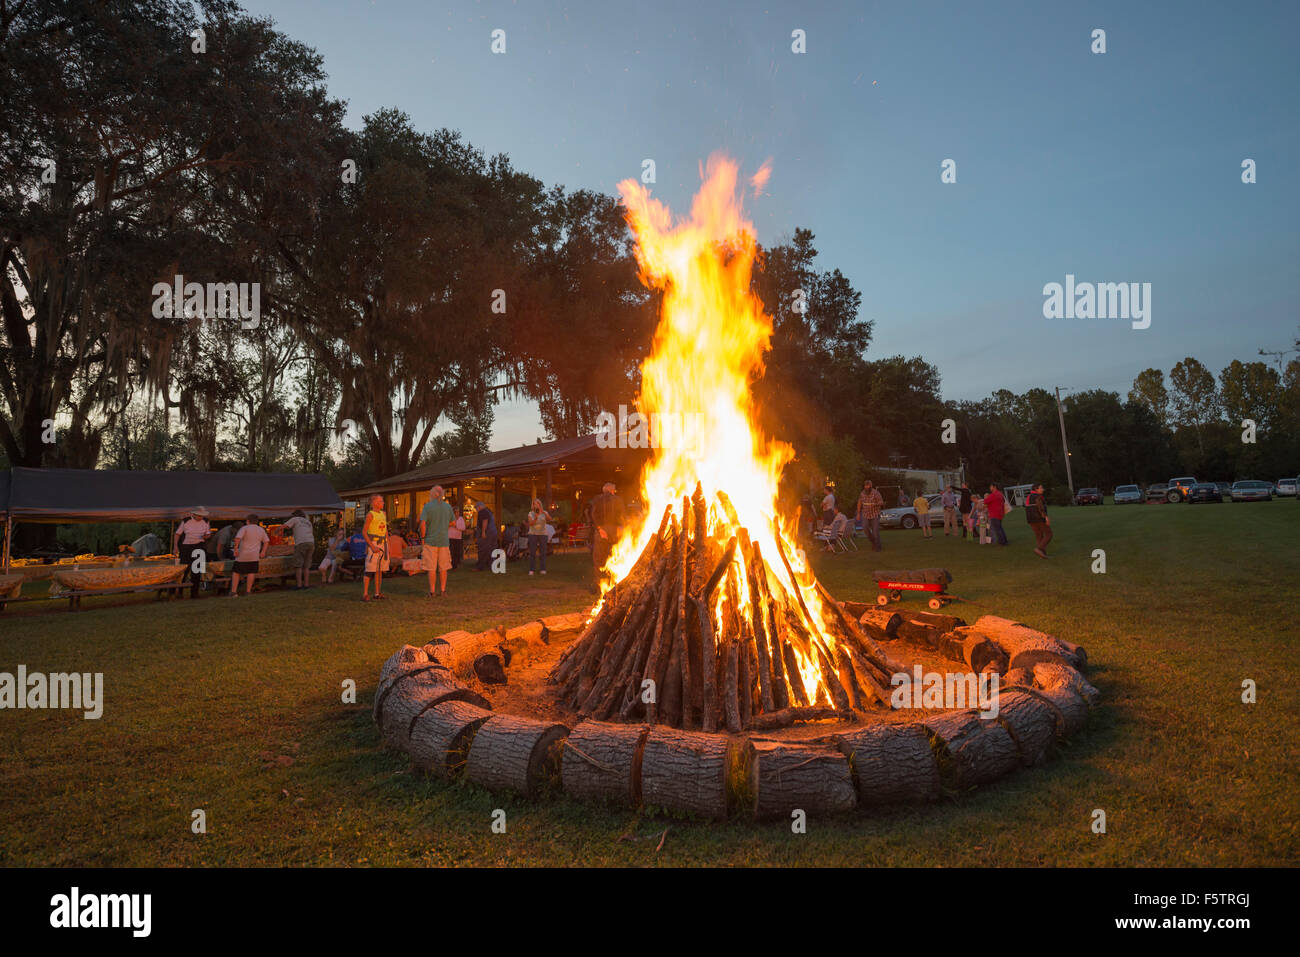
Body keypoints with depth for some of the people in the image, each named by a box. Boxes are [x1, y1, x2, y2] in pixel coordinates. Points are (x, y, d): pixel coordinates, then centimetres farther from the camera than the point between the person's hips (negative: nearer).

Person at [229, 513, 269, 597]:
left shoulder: (244, 528, -5)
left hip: (242, 555, -3)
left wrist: (236, 549, -13)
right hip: (254, 556, 3)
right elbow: (267, 541, 12)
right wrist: (263, 552, 15)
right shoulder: (261, 529, 9)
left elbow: (237, 538, -19)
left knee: (236, 572, 8)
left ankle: (233, 591, 5)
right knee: (251, 572, 11)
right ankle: (248, 591, 7)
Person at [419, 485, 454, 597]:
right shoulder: (448, 507, 3)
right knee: (443, 567, 11)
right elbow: (452, 522, 13)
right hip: (444, 541, 3)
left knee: (431, 568, 2)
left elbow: (422, 523, -15)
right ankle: (443, 590, 14)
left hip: (431, 541, -3)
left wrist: (422, 536, -4)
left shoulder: (427, 506, -9)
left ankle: (432, 592, 4)